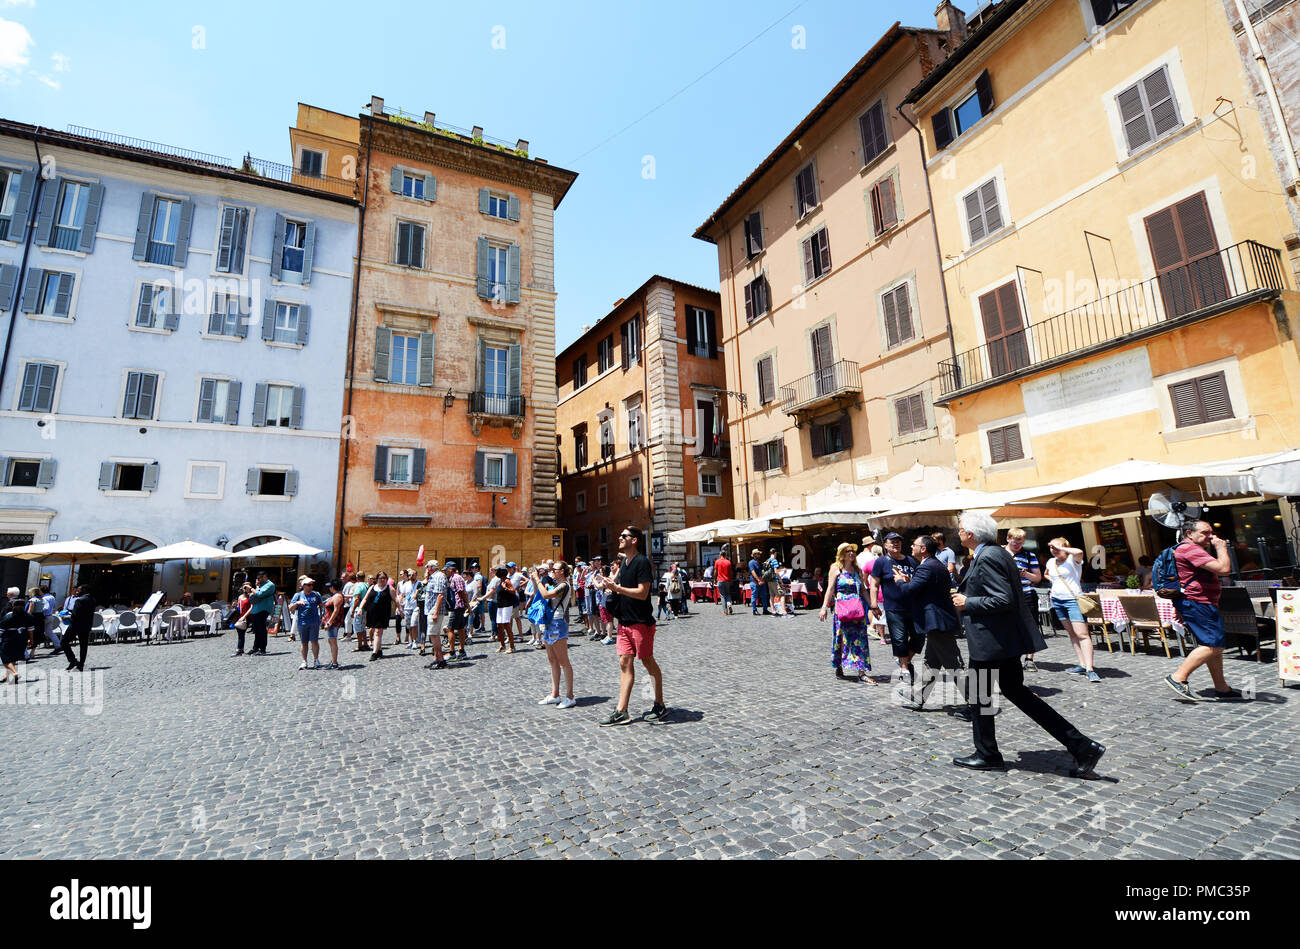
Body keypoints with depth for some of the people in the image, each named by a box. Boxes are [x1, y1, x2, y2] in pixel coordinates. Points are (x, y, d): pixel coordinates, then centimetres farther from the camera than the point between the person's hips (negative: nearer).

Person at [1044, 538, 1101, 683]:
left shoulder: (1073, 559, -6)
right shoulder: (1051, 562, 11)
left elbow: (1079, 552, -31)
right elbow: (1045, 574, 31)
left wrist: (1061, 548, -19)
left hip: (1073, 599, -6)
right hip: (1057, 600, 6)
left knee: (1082, 634, -12)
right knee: (1072, 633, 9)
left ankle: (1089, 669, -14)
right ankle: (1082, 665, 14)